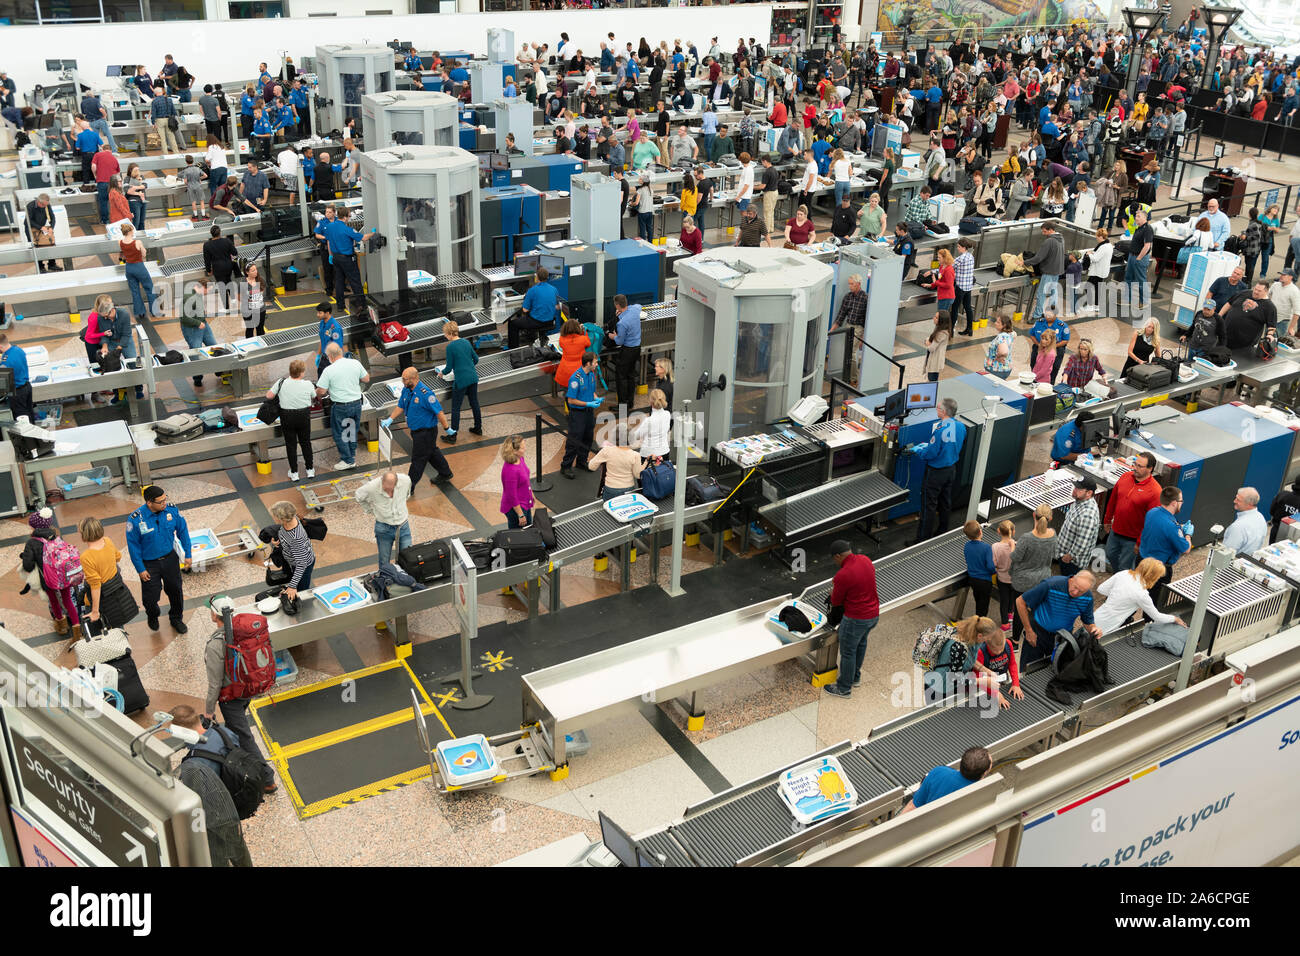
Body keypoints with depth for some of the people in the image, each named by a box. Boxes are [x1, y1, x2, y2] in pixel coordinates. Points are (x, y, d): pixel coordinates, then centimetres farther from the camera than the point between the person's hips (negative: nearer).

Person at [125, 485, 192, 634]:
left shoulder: (172, 510, -16)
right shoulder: (135, 519, -25)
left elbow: (183, 531, -1)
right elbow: (133, 546, -14)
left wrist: (188, 554, 2)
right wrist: (140, 569, -10)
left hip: (170, 558, 3)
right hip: (149, 564, -3)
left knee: (175, 590, 18)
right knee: (151, 596, 11)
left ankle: (176, 619, 45)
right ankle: (152, 617, 46)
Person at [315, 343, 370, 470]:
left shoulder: (329, 370, -17)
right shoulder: (355, 363, -5)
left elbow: (321, 391, -14)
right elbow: (366, 379, 7)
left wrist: (316, 393, 8)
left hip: (341, 406, -5)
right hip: (356, 403, 5)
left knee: (339, 433, 12)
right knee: (353, 430, 23)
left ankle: (348, 460, 16)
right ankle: (352, 453, 37)